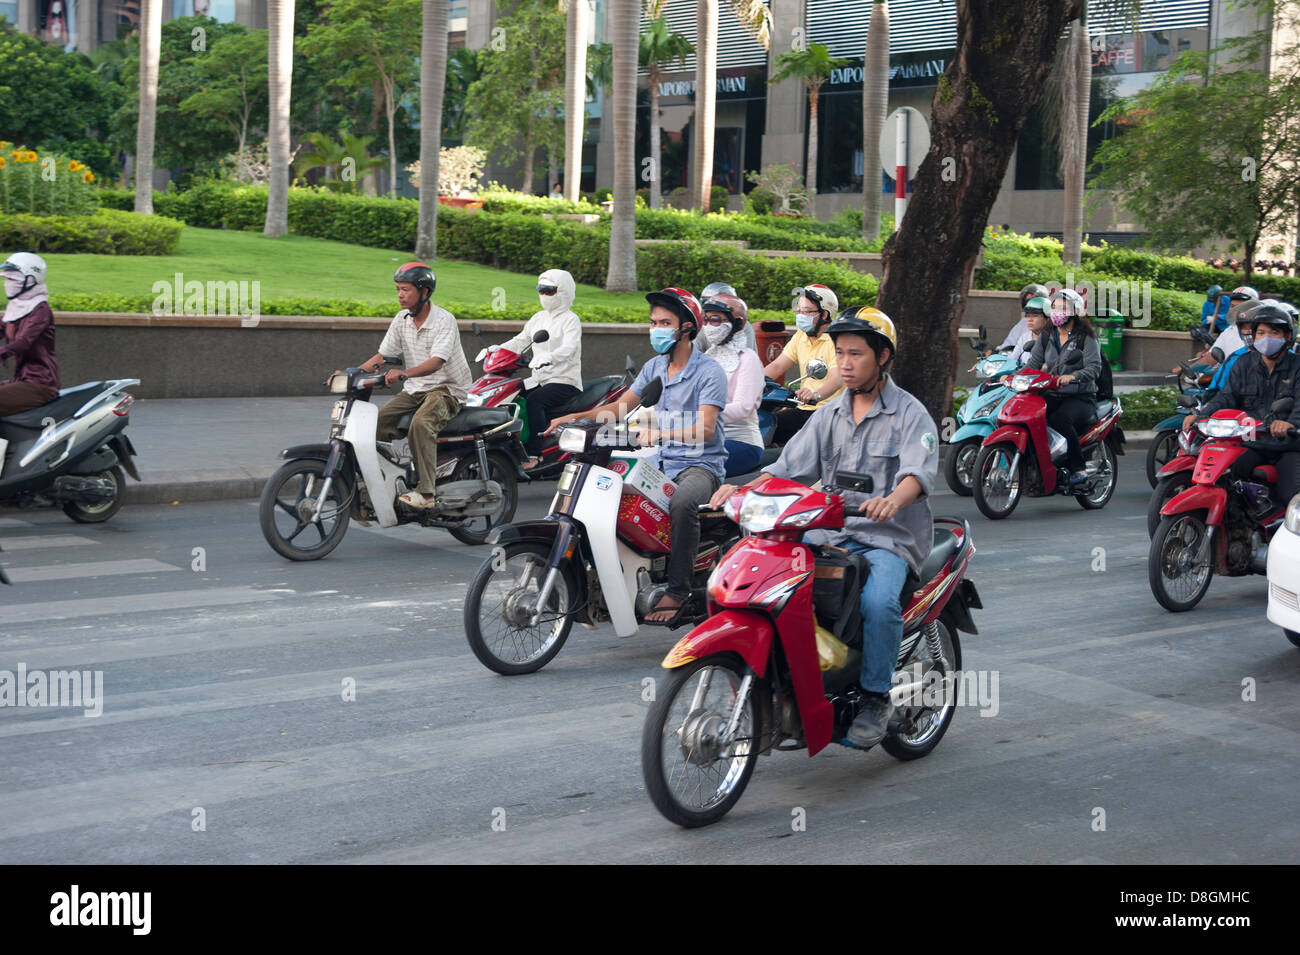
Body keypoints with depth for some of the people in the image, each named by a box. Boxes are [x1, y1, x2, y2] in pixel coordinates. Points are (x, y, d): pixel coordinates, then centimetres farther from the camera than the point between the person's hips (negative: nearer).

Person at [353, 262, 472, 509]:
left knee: (421, 424, -33)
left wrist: (404, 372, -46)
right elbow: (382, 355, 6)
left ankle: (427, 492, -34)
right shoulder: (402, 320, 6)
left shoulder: (444, 320, -15)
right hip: (414, 389, 7)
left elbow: (436, 362, -29)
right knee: (377, 420, -14)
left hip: (446, 389, -7)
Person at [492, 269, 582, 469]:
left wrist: (549, 357, -44)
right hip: (539, 378, 8)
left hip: (565, 381, -8)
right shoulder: (538, 318, 19)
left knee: (534, 400, -33)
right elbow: (521, 340, 15)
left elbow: (569, 347, -23)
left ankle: (534, 454, -34)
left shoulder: (570, 320, -6)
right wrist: (498, 349, -4)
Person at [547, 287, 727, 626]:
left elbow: (704, 429, -22)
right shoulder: (654, 367, 13)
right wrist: (575, 417, -4)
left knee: (682, 502, -39)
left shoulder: (709, 372, -9)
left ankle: (677, 591, -30)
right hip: (660, 462, 7)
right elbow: (620, 406, 12)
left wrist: (661, 433, -38)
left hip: (700, 464, -7)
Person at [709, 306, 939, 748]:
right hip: (829, 533, 5)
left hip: (890, 536, -5)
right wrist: (744, 490, -10)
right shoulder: (829, 414, 17)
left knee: (878, 602, -33)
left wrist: (893, 500, -43)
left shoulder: (910, 414, -2)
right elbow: (790, 466, 9)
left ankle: (876, 697, -14)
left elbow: (919, 472, -20)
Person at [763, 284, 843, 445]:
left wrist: (816, 395, -46)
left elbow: (837, 378, -25)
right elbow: (777, 366, 13)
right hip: (804, 409, 7)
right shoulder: (801, 337, 15)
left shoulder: (836, 339, -11)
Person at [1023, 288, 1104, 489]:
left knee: (1059, 419, -36)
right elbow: (1033, 363, 8)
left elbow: (1094, 368, -15)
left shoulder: (1086, 337, -2)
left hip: (1080, 397, -5)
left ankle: (1079, 470, -25)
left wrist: (1072, 376, -34)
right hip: (1051, 395, 5)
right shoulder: (1046, 337, 16)